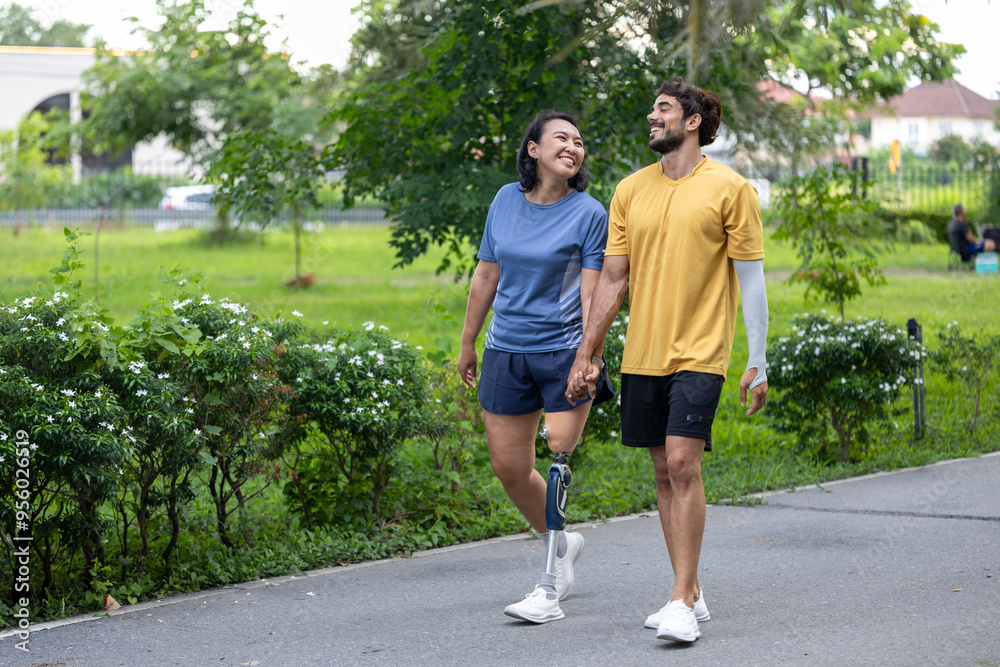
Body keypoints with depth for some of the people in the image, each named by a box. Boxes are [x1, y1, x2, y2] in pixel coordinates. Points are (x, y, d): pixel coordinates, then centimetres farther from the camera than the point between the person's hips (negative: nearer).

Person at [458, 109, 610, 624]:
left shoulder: (589, 214, -4)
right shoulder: (506, 201, 7)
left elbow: (592, 295, -7)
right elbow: (486, 277, 15)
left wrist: (591, 359, -18)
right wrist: (468, 343, 18)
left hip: (564, 351, -4)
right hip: (506, 352, 4)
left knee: (558, 461, -8)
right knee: (509, 468, 6)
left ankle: (550, 590, -3)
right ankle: (559, 542, 33)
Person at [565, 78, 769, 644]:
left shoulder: (730, 189, -3)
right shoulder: (631, 191, 11)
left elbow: (751, 281, -1)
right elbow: (613, 281, 13)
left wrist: (759, 364, -4)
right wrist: (586, 356, 10)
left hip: (699, 352, -5)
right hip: (642, 354, 5)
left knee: (683, 463, -15)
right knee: (665, 471, 7)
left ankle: (683, 603, -12)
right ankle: (691, 593, 16)